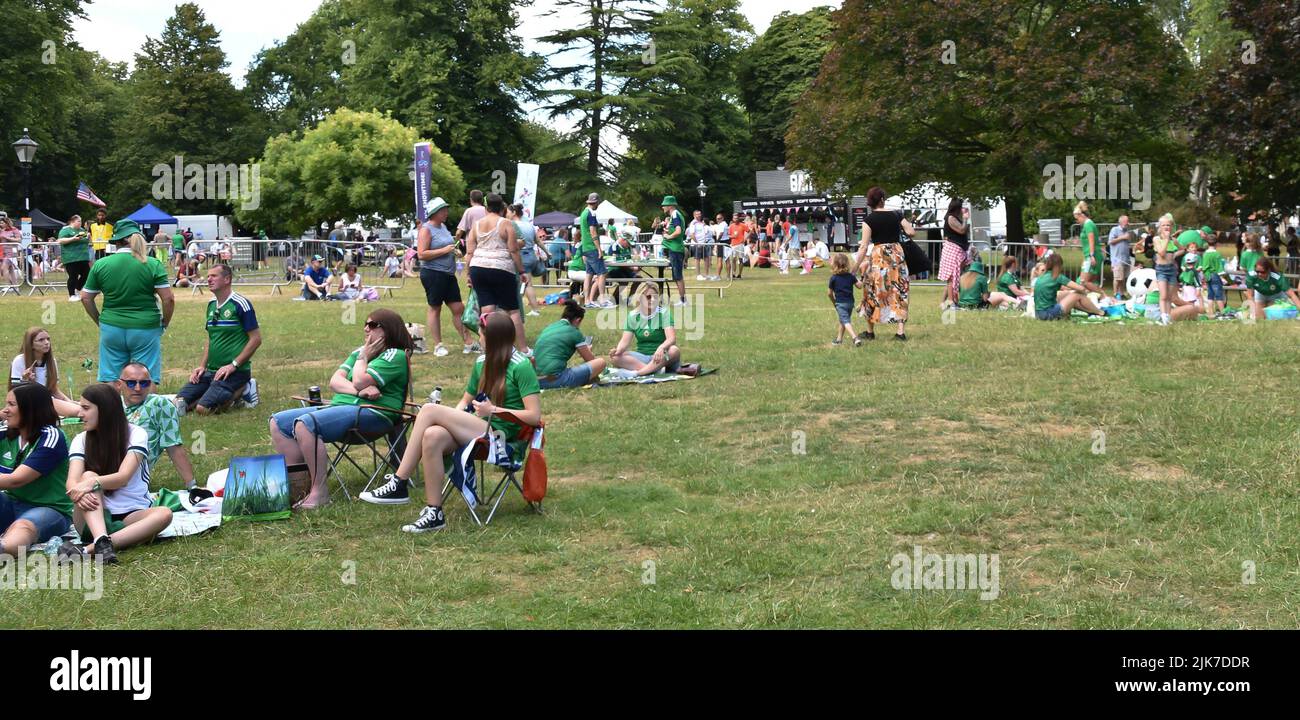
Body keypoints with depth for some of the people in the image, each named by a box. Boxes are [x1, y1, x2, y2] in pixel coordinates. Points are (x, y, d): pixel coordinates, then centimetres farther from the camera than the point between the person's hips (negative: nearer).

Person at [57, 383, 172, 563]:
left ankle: (88, 549, -45)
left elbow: (123, 477, -16)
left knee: (164, 514, -31)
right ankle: (102, 542, -50)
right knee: (88, 475, -26)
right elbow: (72, 482, -11)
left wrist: (94, 482, -35)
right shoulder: (81, 440, 5)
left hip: (131, 516, -1)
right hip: (95, 516, 1)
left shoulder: (136, 434, -2)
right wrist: (79, 494, -35)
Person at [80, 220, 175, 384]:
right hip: (145, 329, -2)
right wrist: (164, 324, 6)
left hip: (111, 329, 2)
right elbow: (168, 299, -8)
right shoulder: (153, 265, -6)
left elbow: (86, 298, 6)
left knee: (108, 380, 10)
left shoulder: (100, 265, 1)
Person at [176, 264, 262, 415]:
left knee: (203, 408, -23)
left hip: (235, 372, -8)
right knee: (179, 402, -4)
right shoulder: (211, 304, 13)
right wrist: (202, 366, 9)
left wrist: (233, 365, -17)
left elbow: (256, 339, -13)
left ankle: (240, 391, 2)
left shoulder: (240, 304, -10)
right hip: (211, 370, 8)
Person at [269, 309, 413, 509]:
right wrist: (359, 391, -10)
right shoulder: (360, 352, 24)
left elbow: (360, 381, -15)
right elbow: (335, 381, 8)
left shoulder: (395, 356, -2)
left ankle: (319, 492, -29)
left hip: (372, 413, -10)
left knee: (305, 424, -31)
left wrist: (363, 357, 3)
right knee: (278, 422, 0)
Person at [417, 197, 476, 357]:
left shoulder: (443, 227, 16)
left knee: (458, 308, 7)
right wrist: (444, 250, -19)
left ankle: (469, 343, 10)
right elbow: (421, 254, -18)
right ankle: (438, 346, 8)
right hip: (432, 274, -8)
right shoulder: (426, 229, -10)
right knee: (434, 308, 2)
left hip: (448, 274, 8)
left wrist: (454, 251, 14)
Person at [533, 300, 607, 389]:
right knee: (601, 362, -1)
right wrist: (587, 351, 35)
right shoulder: (574, 332, 0)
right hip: (556, 380, -8)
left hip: (538, 382, 8)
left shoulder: (548, 328, 18)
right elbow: (590, 360, 11)